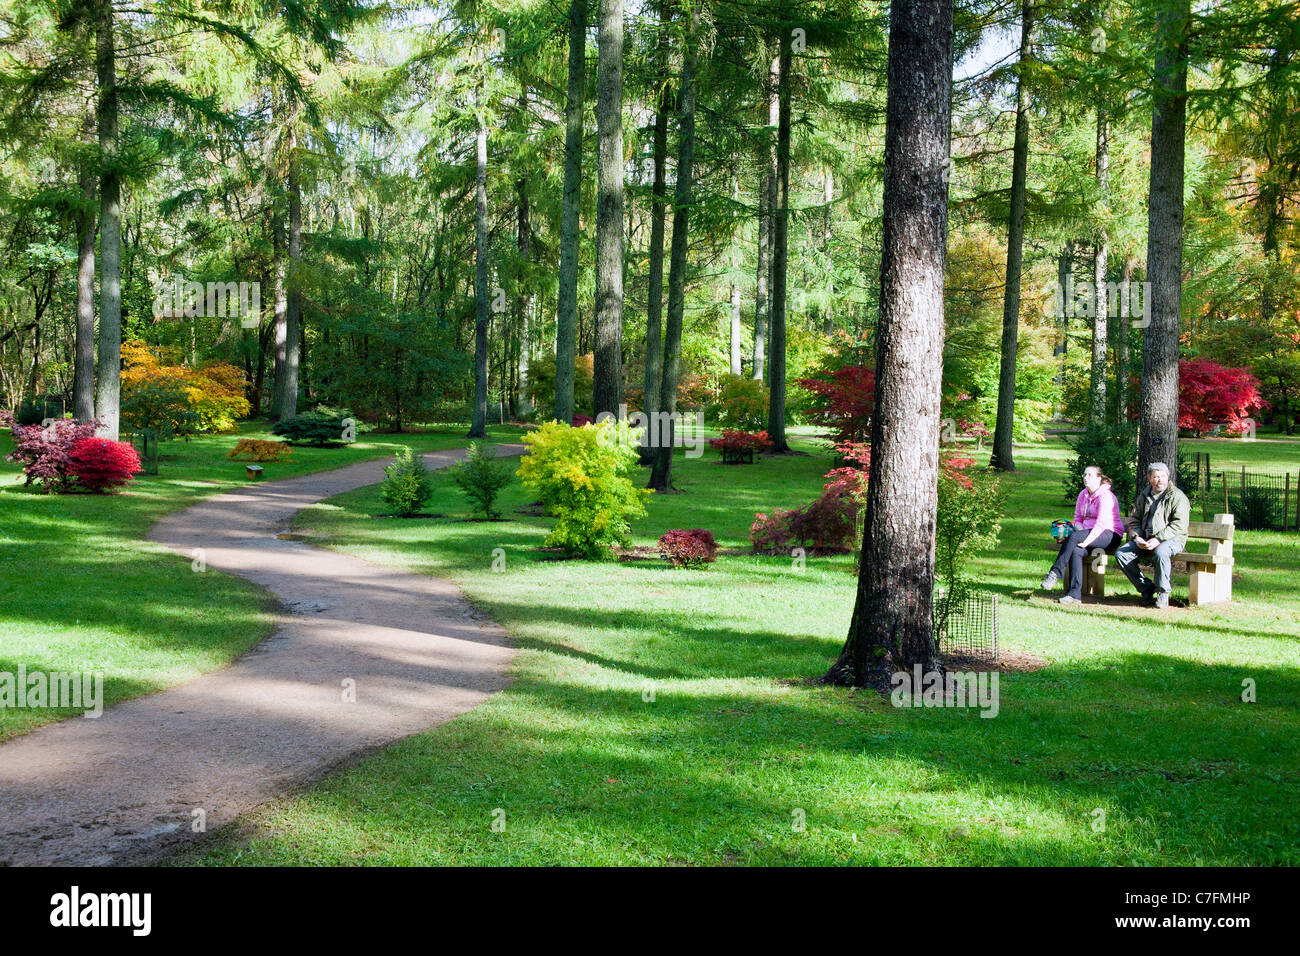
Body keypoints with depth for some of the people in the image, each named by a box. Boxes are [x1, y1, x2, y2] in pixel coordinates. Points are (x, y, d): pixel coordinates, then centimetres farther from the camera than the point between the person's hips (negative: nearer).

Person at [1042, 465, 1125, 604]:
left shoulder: (1106, 496, -10)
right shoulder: (1083, 495, 15)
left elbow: (1101, 524, -20)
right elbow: (1078, 519, 15)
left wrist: (1086, 541, -27)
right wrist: (1082, 533, -7)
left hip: (1110, 535, -7)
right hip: (1090, 534, 7)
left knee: (1073, 536, -31)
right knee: (1075, 550, -27)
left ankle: (1055, 574, -30)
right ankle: (1075, 594, -32)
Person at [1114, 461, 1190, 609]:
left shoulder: (1177, 497, -3)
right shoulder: (1143, 496, 15)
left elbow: (1179, 525, -14)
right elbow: (1134, 520, 18)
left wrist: (1158, 539, -24)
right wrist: (1137, 537, -4)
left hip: (1171, 540, -6)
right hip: (1145, 540, 6)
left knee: (1160, 552, -40)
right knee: (1121, 554, -16)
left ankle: (1163, 594, -21)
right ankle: (1146, 588, -7)